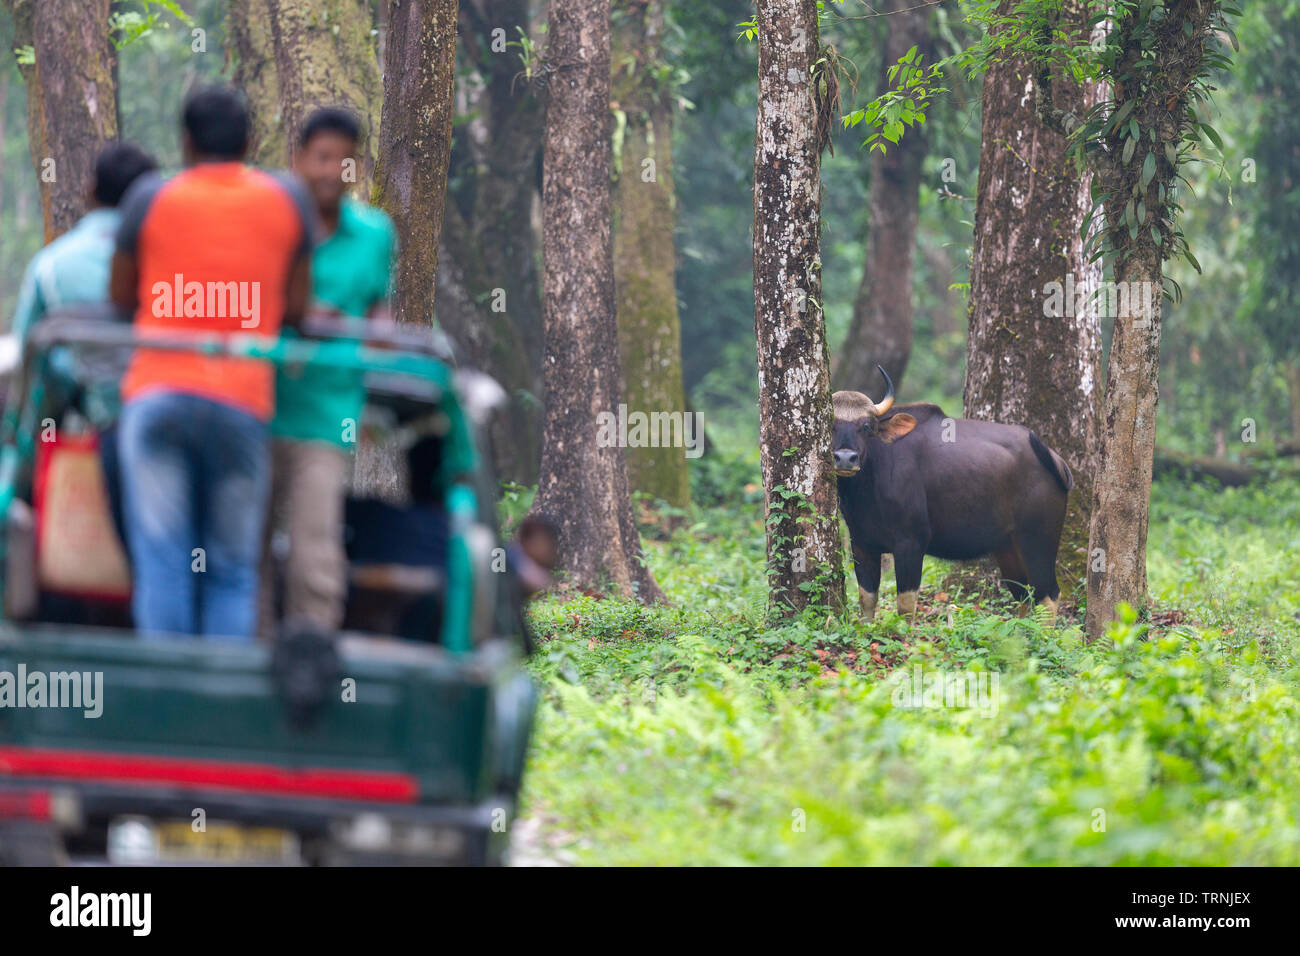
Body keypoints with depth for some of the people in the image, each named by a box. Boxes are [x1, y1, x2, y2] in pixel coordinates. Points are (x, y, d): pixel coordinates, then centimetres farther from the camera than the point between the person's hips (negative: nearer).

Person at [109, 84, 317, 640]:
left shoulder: (150, 198, 6)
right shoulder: (288, 199, 9)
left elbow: (121, 296, 12)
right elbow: (296, 307, 10)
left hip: (158, 392, -1)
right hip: (243, 403, 1)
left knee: (161, 566, -3)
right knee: (232, 572, 5)